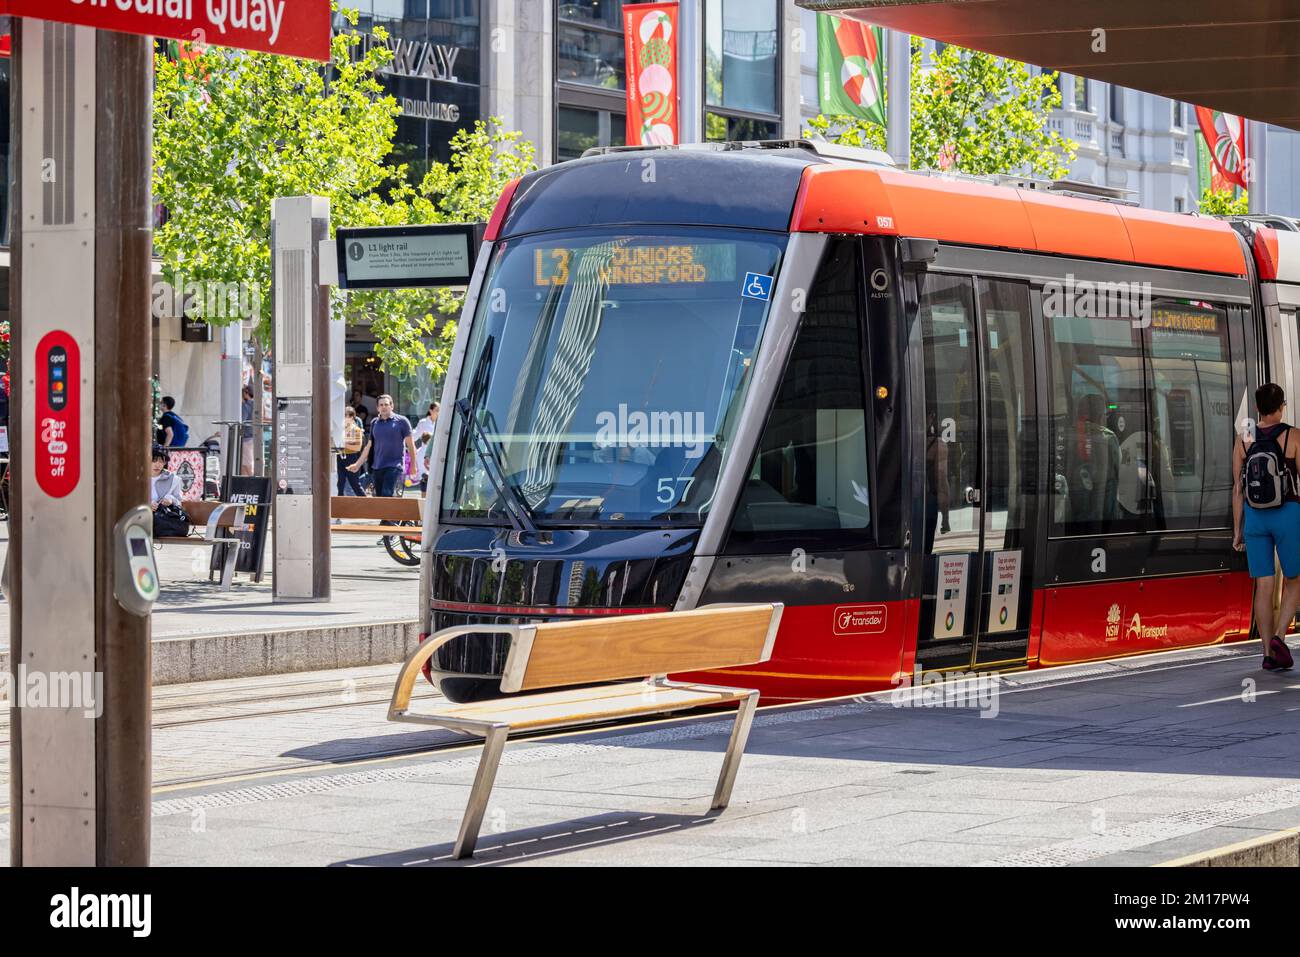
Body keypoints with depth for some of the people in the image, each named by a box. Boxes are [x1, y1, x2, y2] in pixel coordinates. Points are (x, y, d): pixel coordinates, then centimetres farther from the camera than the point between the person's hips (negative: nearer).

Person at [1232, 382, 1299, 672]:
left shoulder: (1243, 441, 0)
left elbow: (1238, 488, 3)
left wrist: (1237, 530, 9)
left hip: (1254, 517, 3)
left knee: (1264, 585, 5)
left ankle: (1269, 652, 3)